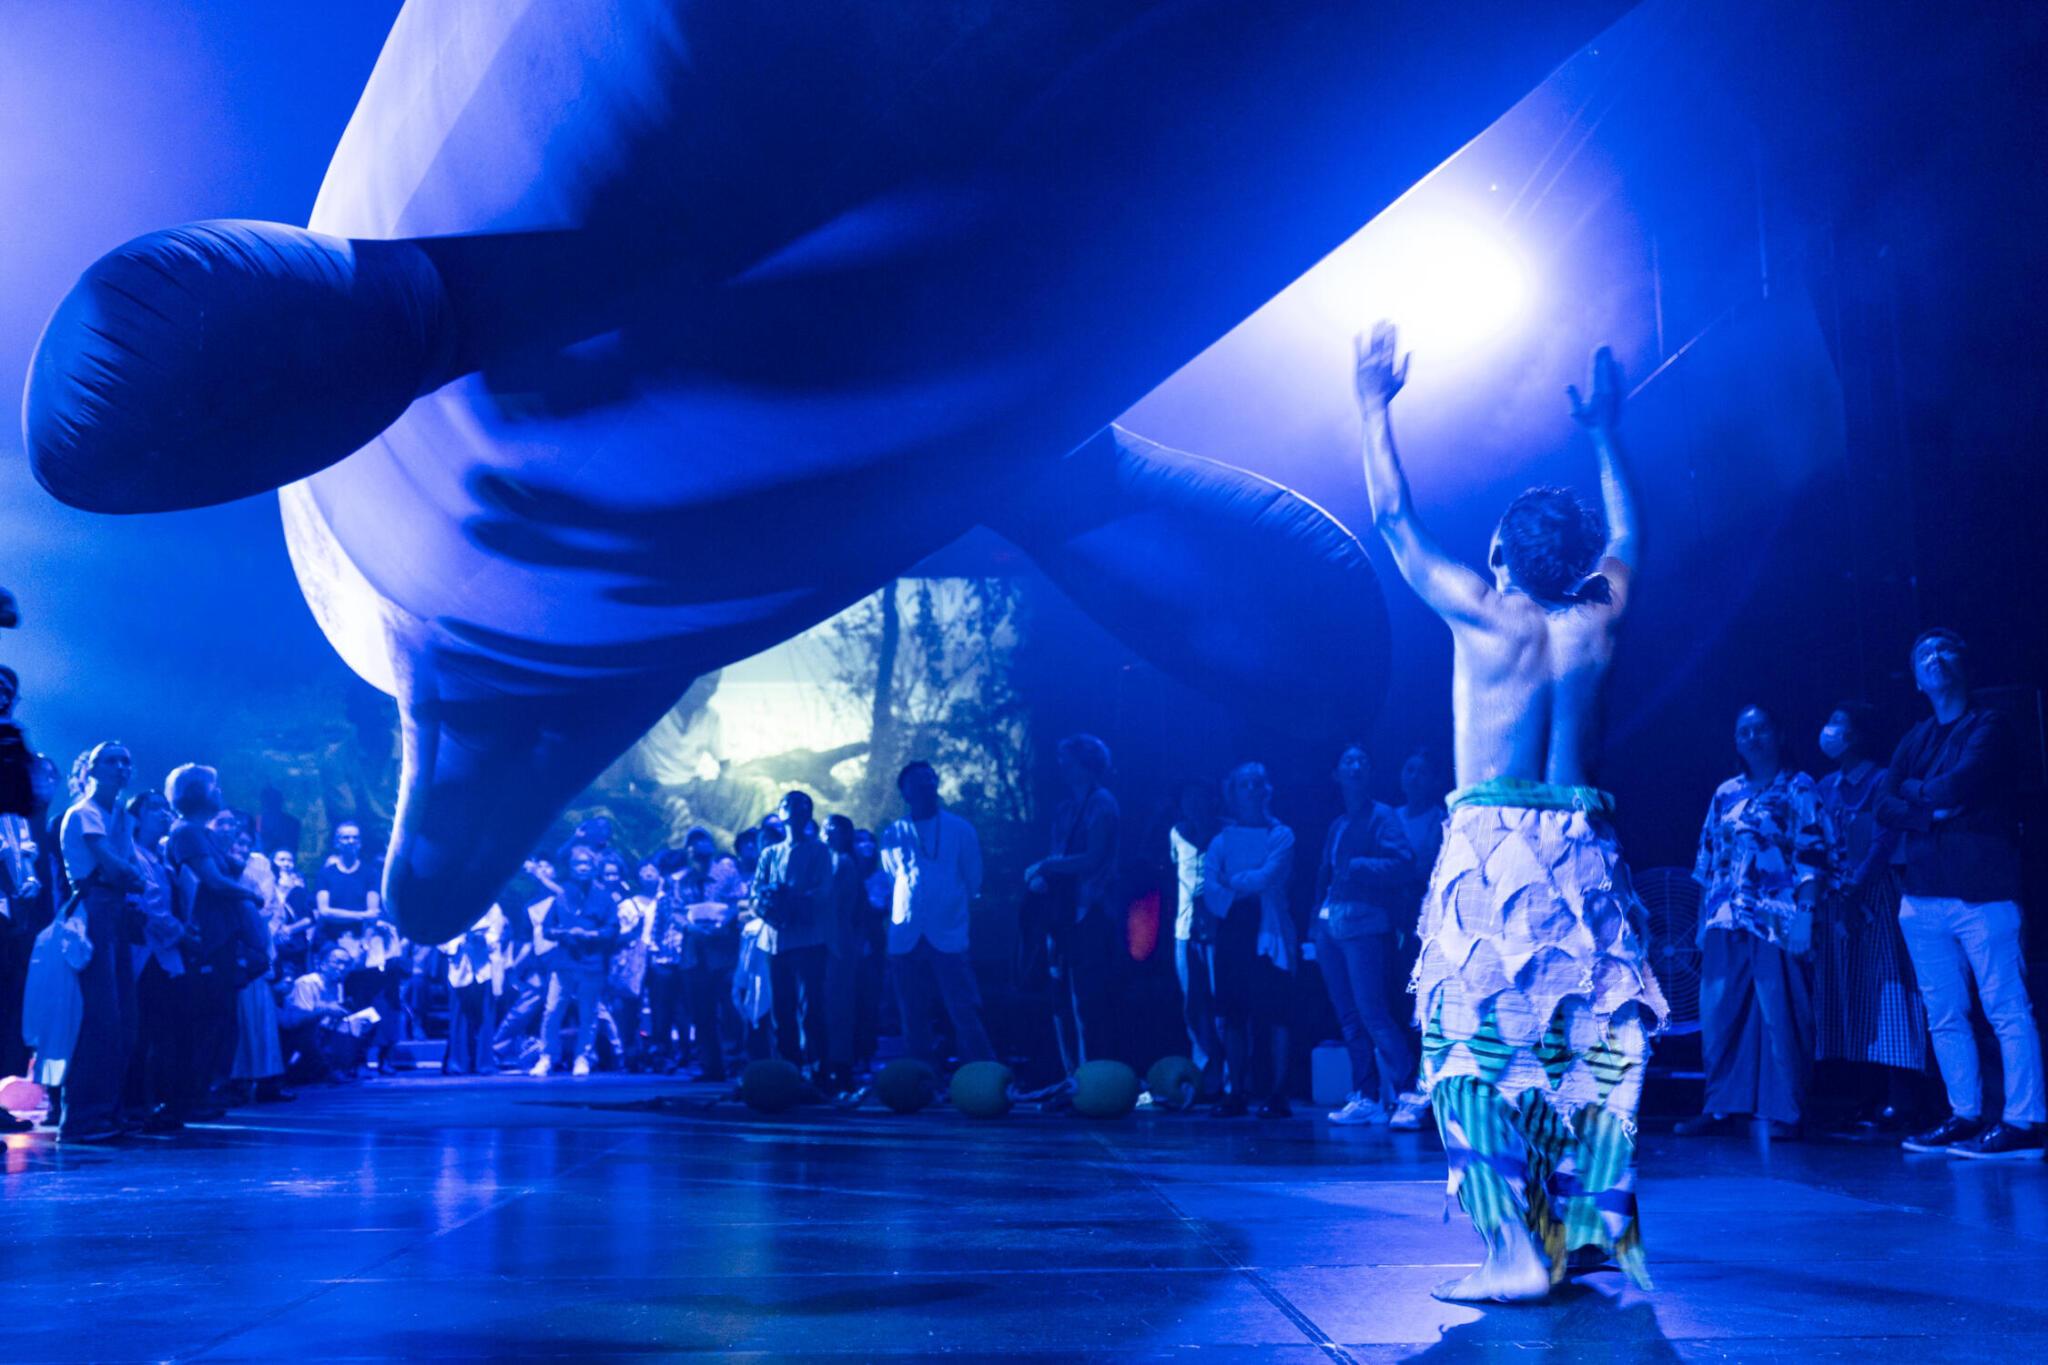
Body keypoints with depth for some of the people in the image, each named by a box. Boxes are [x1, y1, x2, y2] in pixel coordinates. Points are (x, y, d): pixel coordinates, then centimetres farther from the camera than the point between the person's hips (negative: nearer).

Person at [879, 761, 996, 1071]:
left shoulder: (960, 830, 6)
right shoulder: (892, 835, 9)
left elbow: (973, 881, 10)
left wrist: (968, 924, 9)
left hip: (950, 935, -2)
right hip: (905, 938, 2)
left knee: (965, 1014, -7)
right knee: (914, 1020, 6)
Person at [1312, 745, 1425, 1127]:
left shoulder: (1383, 817, -1)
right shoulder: (1337, 826, 20)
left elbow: (1404, 865, -13)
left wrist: (1358, 866, -20)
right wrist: (1317, 919, 12)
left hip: (1366, 926, -7)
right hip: (1331, 928, 7)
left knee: (1374, 1014, -14)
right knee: (1349, 1019, 7)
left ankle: (1412, 1095, -9)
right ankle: (1366, 1099, 12)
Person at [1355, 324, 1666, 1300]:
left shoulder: (1483, 617, -8)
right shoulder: (1597, 622, 3)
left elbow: (1395, 522, 2)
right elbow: (1625, 537, 24)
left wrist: (1375, 405, 11)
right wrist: (1604, 435, 36)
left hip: (1492, 846, -5)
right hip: (1583, 850, 5)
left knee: (1476, 1047, -2)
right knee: (1595, 1044, 11)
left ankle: (1517, 1253, -8)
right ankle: (1601, 1236, 13)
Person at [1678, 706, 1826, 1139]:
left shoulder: (1800, 790, 3)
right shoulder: (1725, 794, 17)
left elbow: (1813, 856, -5)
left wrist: (1805, 913, -15)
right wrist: (1702, 920, 13)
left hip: (1776, 923, -5)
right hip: (1725, 924, 5)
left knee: (1780, 1017, -4)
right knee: (1719, 1016, 5)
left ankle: (1786, 1112, 4)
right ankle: (1722, 1108, 12)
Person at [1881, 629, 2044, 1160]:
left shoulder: (1989, 725, 0)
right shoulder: (1915, 739, 19)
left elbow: (1956, 786, -15)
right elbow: (1885, 808, 9)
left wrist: (1915, 790, 3)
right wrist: (1931, 813, -8)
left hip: (1981, 890, -6)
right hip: (1925, 895, 6)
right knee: (1944, 1016, 7)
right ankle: (1965, 1116, 14)